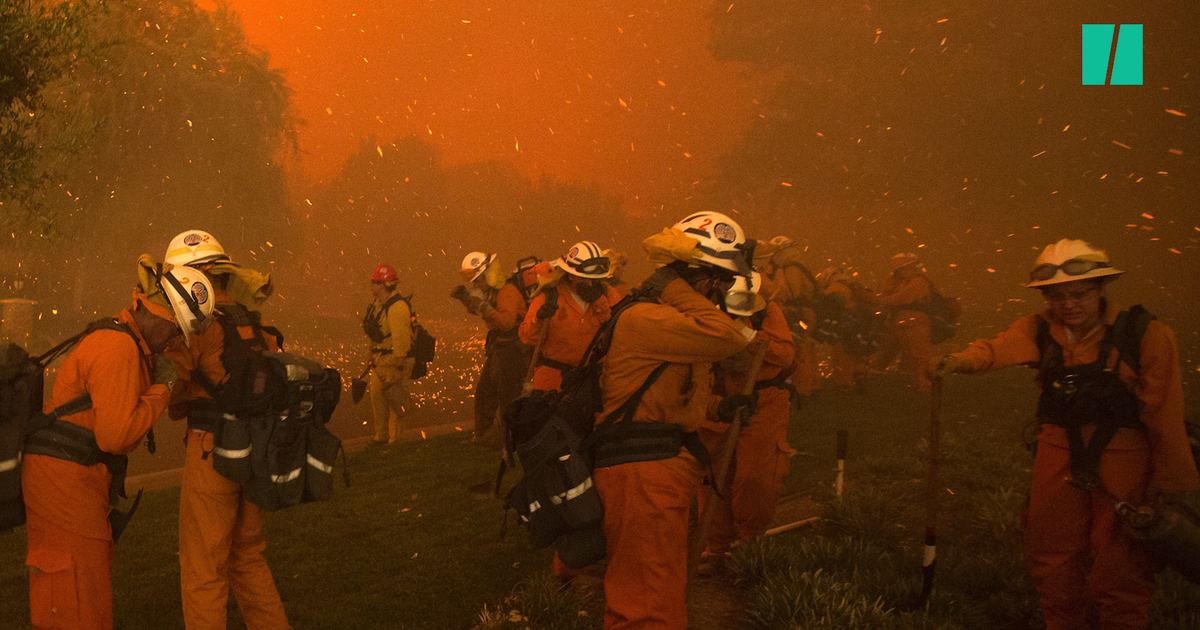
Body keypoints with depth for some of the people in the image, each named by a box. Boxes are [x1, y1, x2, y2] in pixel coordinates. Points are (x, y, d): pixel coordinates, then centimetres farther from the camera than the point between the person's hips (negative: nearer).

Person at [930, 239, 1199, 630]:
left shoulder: (1146, 335, -11)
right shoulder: (1039, 330, -1)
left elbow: (1165, 414, -9)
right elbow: (999, 348, -22)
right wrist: (957, 361, -44)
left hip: (1123, 465, -4)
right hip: (1059, 459, 4)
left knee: (1120, 572, 4)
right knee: (1051, 565, 14)